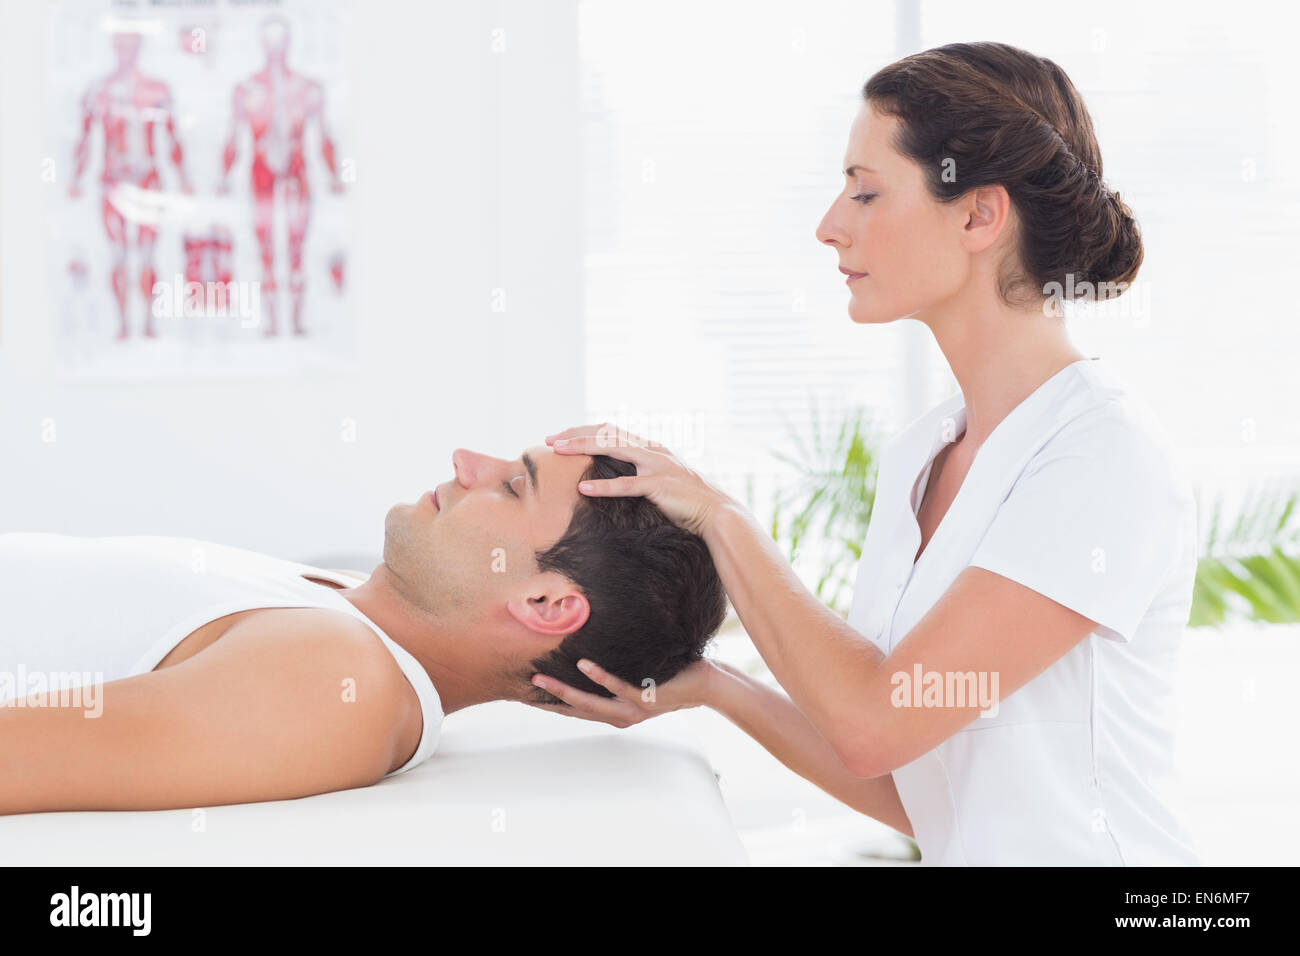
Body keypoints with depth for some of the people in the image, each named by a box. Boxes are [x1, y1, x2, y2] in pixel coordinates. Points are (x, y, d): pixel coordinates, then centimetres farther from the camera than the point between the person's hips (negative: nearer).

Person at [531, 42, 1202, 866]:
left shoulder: (1109, 456, -14)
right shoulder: (916, 456, 8)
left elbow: (876, 723, -18)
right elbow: (909, 794, 7)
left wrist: (720, 516, -10)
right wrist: (709, 689, -5)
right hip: (965, 858, 6)